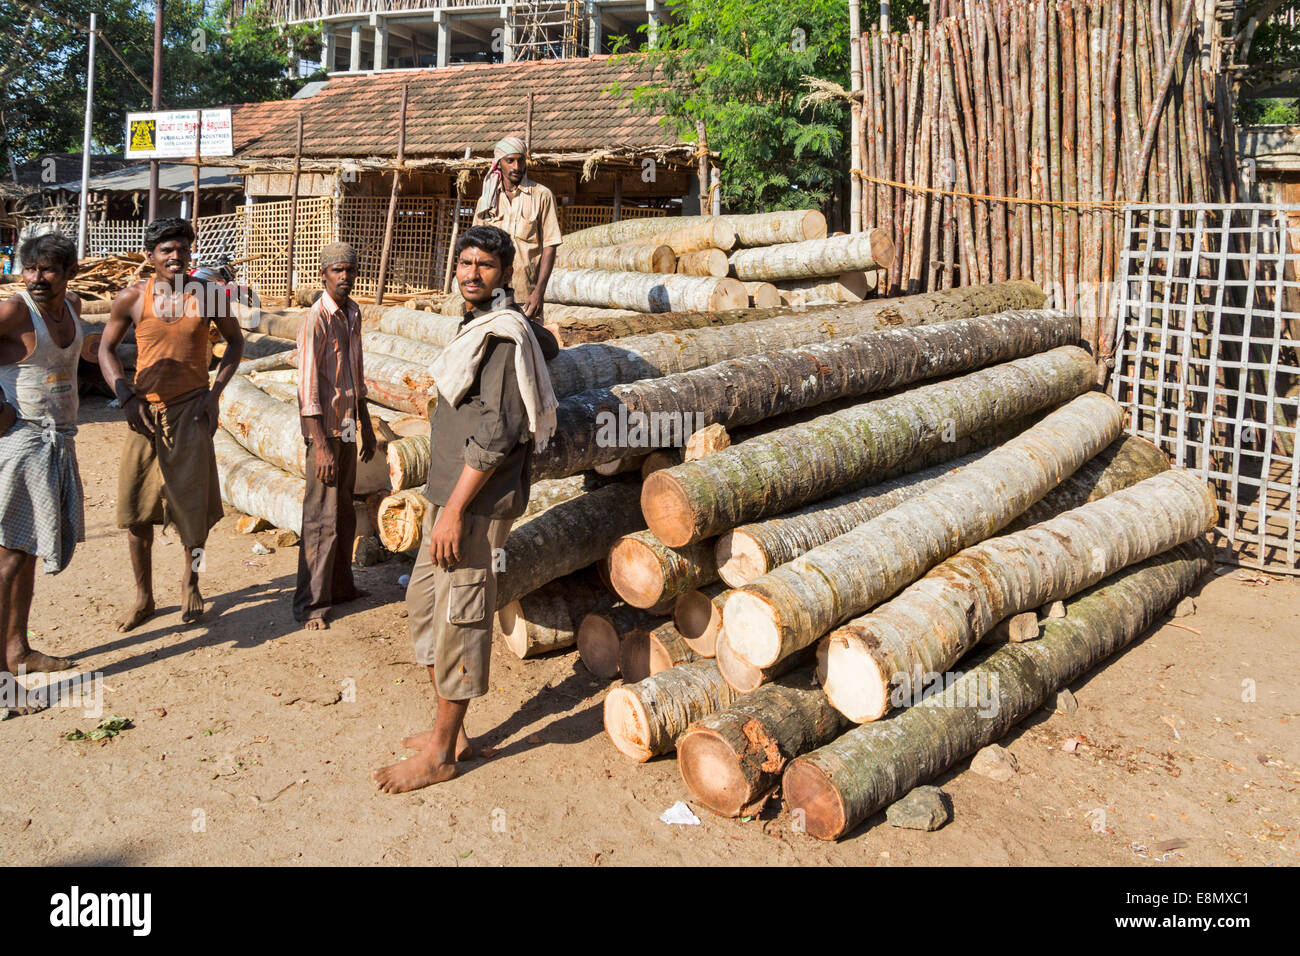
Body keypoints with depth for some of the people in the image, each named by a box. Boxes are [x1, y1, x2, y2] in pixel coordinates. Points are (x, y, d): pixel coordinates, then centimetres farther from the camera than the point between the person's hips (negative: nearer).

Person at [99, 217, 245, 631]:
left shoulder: (208, 294, -3)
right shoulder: (132, 297, -3)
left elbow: (234, 340, 9)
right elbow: (106, 348, 7)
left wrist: (215, 390, -2)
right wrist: (126, 397, -6)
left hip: (191, 409, -1)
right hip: (146, 410, 1)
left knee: (193, 502, 0)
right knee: (135, 506, 4)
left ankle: (189, 583, 25)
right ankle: (144, 597, 19)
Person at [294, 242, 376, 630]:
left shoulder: (354, 313, 9)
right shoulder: (315, 320, -15)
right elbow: (308, 388, -19)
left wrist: (366, 426, 18)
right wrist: (321, 446, -22)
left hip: (348, 426, 8)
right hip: (324, 428, -8)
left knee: (344, 512, 16)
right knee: (321, 518, -5)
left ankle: (341, 586, 29)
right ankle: (310, 604, 3)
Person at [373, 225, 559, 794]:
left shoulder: (504, 336, -15)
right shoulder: (476, 326, 14)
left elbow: (494, 435, -22)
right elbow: (548, 344, 36)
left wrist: (454, 509, -22)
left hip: (477, 502, -11)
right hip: (450, 492, 11)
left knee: (459, 618, -3)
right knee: (423, 600, 15)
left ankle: (440, 754, 9)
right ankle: (450, 731, 26)